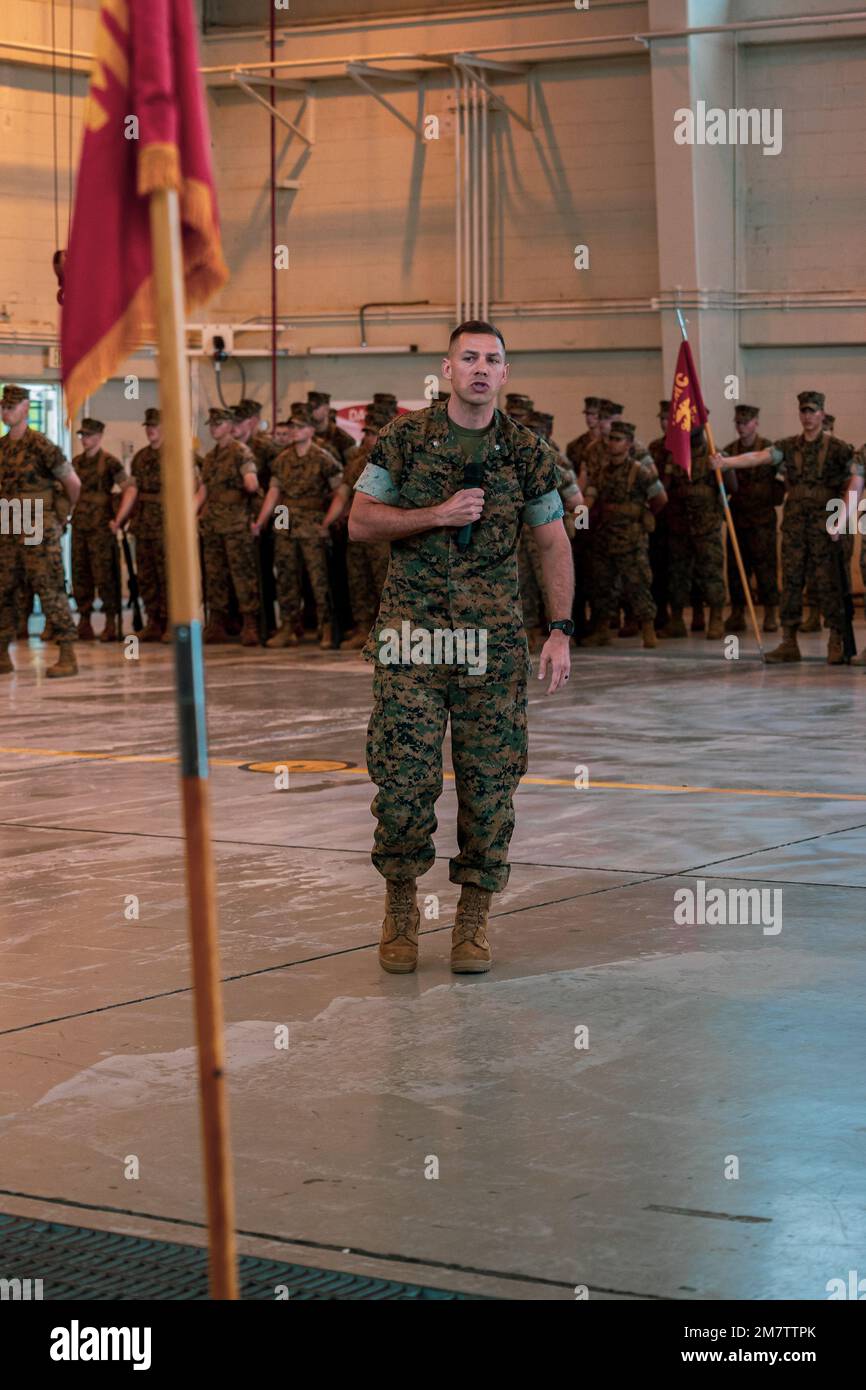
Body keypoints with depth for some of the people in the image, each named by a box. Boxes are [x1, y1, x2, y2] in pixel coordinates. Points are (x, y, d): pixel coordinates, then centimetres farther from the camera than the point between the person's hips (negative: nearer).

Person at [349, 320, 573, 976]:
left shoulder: (527, 451, 4)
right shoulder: (406, 437, 1)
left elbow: (554, 543, 8)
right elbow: (360, 522, 1)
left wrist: (561, 631, 0)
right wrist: (438, 515, -12)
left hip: (493, 638, 1)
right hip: (412, 633, -1)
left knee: (490, 780, 1)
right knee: (404, 777, -5)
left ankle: (474, 918, 14)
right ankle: (401, 909, 14)